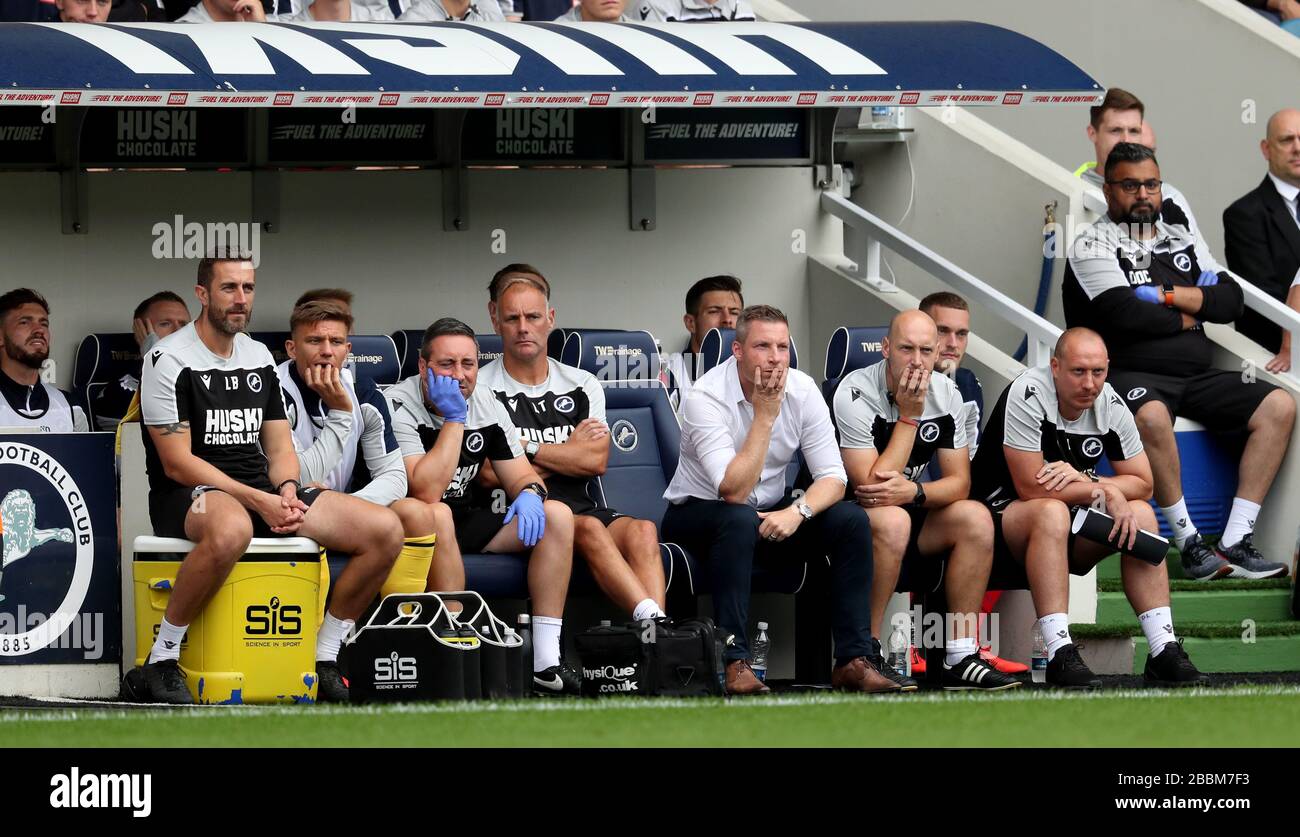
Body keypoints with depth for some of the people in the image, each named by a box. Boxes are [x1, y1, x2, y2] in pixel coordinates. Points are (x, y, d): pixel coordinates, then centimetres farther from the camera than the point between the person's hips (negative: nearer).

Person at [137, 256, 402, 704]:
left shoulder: (260, 358, 16)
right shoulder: (169, 360, -7)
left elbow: (279, 447, 16)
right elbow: (178, 464, -13)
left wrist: (287, 492, -8)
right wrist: (259, 502, -20)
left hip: (263, 494, 7)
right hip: (188, 497, -7)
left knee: (385, 529, -9)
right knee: (231, 528, -46)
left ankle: (324, 662, 2)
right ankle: (162, 659, -29)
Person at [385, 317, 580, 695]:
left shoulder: (487, 404, 4)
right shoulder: (398, 406, -18)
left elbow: (520, 475, 8)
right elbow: (427, 492, -28)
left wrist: (530, 493, -17)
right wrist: (453, 418, -25)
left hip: (467, 523, 7)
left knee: (557, 515, -9)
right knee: (437, 515, -39)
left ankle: (546, 663, -17)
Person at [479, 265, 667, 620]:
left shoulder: (583, 387, 18)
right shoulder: (480, 388, 6)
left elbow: (596, 461, 4)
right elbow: (490, 474, -6)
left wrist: (527, 447, -3)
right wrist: (570, 452, 4)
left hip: (578, 507, 4)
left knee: (641, 531, -28)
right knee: (587, 529, -35)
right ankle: (654, 622, -51)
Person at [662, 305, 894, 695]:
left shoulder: (802, 390, -7)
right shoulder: (706, 397, -23)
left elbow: (833, 477, -9)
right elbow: (733, 491, -31)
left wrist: (798, 511, -29)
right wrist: (765, 416, -30)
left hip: (771, 515, 5)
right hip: (698, 514, -5)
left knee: (851, 520, -19)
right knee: (740, 520, -39)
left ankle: (853, 660, -17)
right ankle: (735, 663, -36)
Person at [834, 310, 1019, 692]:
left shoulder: (946, 394, -2)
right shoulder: (855, 394, -21)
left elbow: (959, 483, -4)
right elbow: (870, 486, -26)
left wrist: (913, 491, -26)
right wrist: (909, 415, -24)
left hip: (912, 510, 6)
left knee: (976, 518, -18)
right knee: (892, 520, -37)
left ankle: (961, 657, -16)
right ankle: (864, 656, -29)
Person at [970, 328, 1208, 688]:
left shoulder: (1111, 405, -3)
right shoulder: (1028, 394, -22)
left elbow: (1143, 484, -1)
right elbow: (1030, 486, -25)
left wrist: (1083, 479, -19)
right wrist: (1105, 492, -20)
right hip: (1001, 509, -7)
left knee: (1141, 514, -13)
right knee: (1051, 512, -36)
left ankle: (1164, 650, -17)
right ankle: (1060, 655, -41)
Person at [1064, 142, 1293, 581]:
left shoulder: (1183, 239, 19)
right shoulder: (1094, 244, 1)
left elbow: (1231, 301, 7)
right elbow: (1124, 313, -15)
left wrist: (1167, 296, -6)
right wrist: (1184, 318, 0)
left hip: (1197, 378, 7)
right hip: (1132, 375, -6)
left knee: (1279, 406, -12)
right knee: (1152, 417, -40)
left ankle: (1235, 542, -18)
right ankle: (1189, 541, -26)